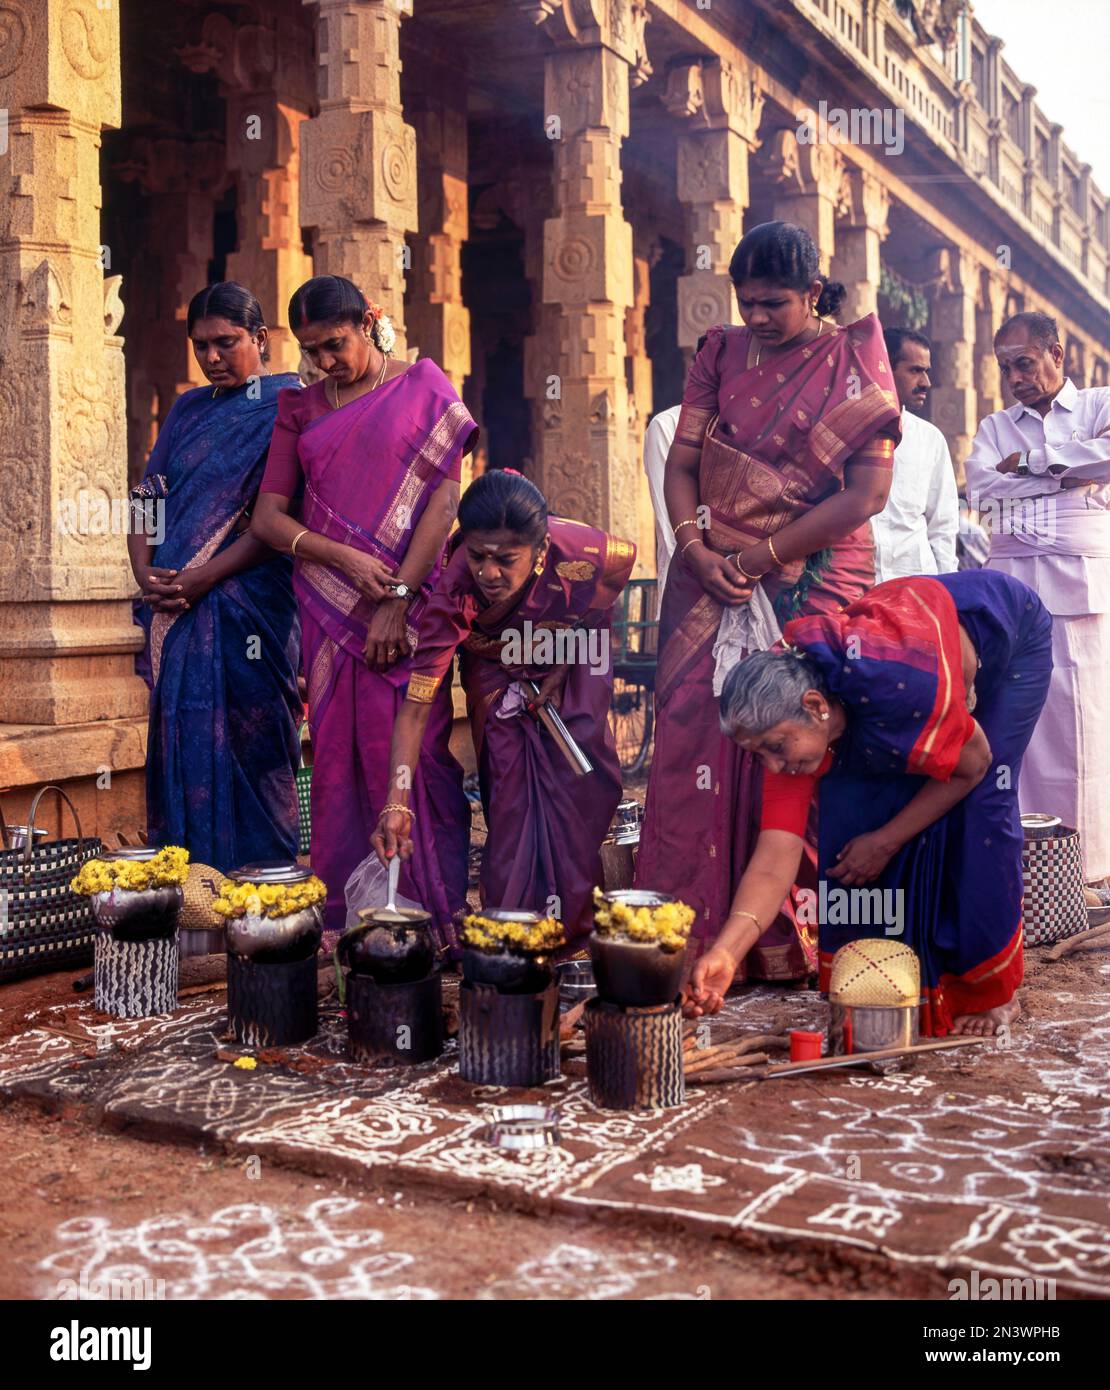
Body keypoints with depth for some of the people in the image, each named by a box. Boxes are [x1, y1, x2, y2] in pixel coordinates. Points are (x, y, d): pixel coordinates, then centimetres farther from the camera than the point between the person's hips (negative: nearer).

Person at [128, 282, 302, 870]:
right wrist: (146, 572, -3)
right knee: (179, 743, 6)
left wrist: (204, 577, -16)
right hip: (174, 611, 6)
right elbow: (147, 497, 15)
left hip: (249, 607, -6)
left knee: (246, 745, -5)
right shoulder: (187, 410, 19)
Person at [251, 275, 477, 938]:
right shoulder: (301, 407, 14)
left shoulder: (422, 386, 4)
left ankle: (432, 914, 1)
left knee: (415, 751, -6)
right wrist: (344, 558, -10)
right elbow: (269, 517, 8)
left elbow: (444, 496, -4)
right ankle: (346, 920, 8)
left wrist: (398, 597, -11)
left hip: (410, 601, -3)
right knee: (339, 753, 2)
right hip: (332, 604, 3)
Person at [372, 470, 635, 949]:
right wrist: (397, 804, -48)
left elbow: (626, 559, -13)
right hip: (497, 666, 0)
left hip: (572, 659, 1)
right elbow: (416, 704, -38)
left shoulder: (580, 553, -39)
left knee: (581, 778, -4)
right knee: (509, 786, -8)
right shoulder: (454, 590, -39)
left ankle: (572, 924, 12)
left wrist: (564, 665, -13)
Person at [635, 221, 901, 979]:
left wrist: (763, 556, -11)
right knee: (692, 741, -4)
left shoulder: (854, 363, 0)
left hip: (813, 586, -3)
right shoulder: (720, 355, 12)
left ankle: (789, 944, 6)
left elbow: (866, 492, -9)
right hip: (710, 581, 3)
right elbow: (682, 462, 9)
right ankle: (687, 937, 2)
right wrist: (695, 546, -9)